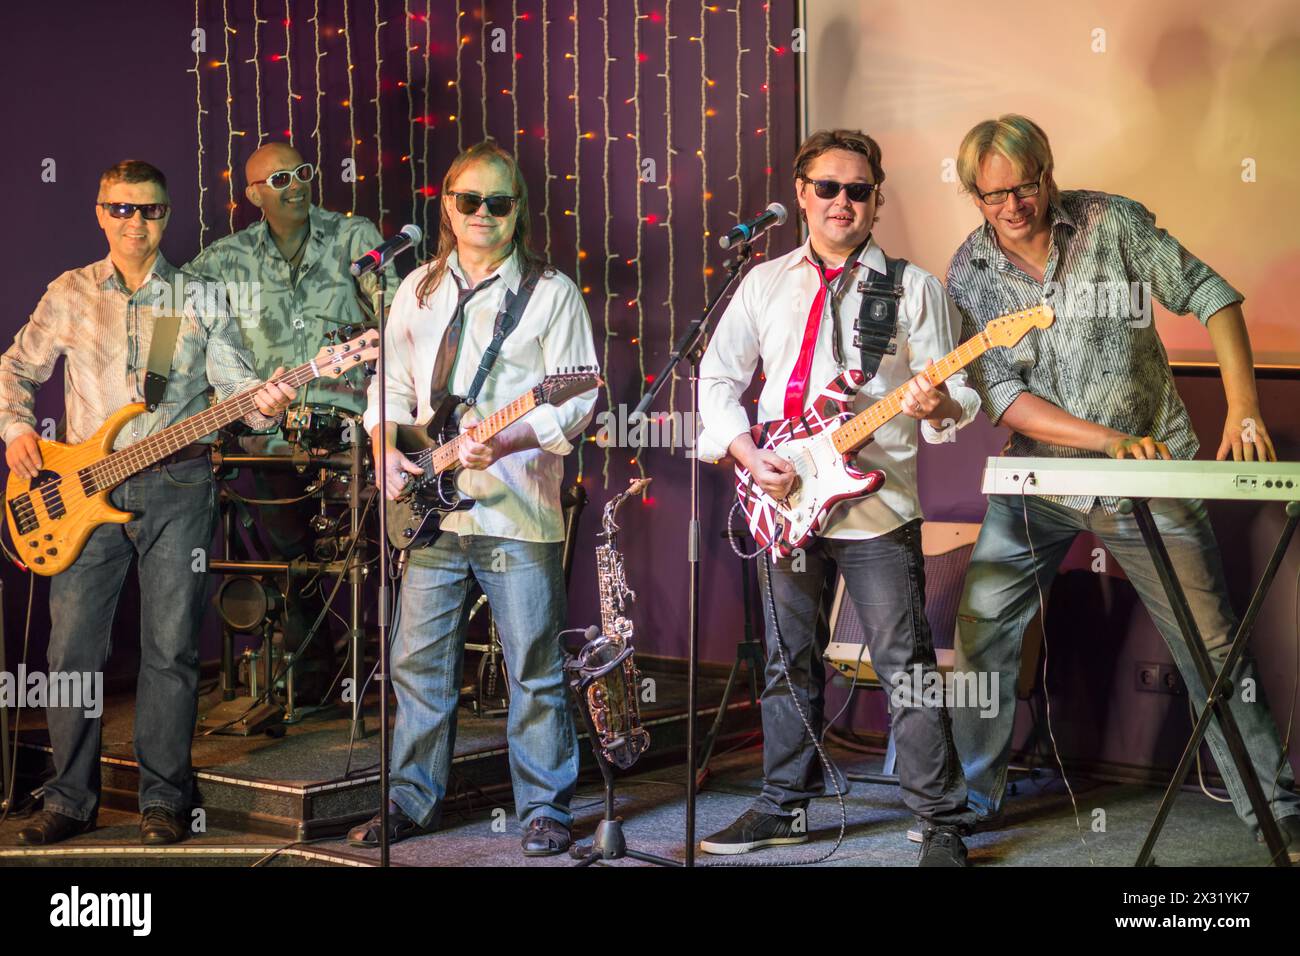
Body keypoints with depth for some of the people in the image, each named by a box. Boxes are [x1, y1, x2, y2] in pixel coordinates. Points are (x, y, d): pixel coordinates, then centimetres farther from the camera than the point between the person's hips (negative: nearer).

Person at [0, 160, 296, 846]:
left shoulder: (199, 299, 7)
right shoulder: (69, 295, 10)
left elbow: (235, 382, 2)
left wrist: (262, 405, -19)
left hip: (176, 486, -1)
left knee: (171, 650, 0)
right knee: (72, 648, -1)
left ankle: (163, 798, 10)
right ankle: (70, 798, 11)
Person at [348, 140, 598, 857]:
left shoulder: (550, 293, 1)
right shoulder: (418, 291, 15)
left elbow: (578, 399, -6)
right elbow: (389, 386, 19)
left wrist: (509, 443, -20)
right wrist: (386, 451, 1)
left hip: (518, 511, -4)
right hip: (432, 507, 4)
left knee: (535, 670, 0)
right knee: (418, 663, 8)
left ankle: (545, 809, 10)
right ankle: (413, 800, 20)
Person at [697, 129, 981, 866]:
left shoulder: (915, 288, 2)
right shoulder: (766, 282, 11)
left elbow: (957, 395, 1)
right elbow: (717, 377, 10)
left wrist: (937, 405, -23)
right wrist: (748, 453, -5)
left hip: (878, 505, -3)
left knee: (907, 665, -5)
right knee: (790, 663, 13)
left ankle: (944, 825, 1)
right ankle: (786, 807, 25)